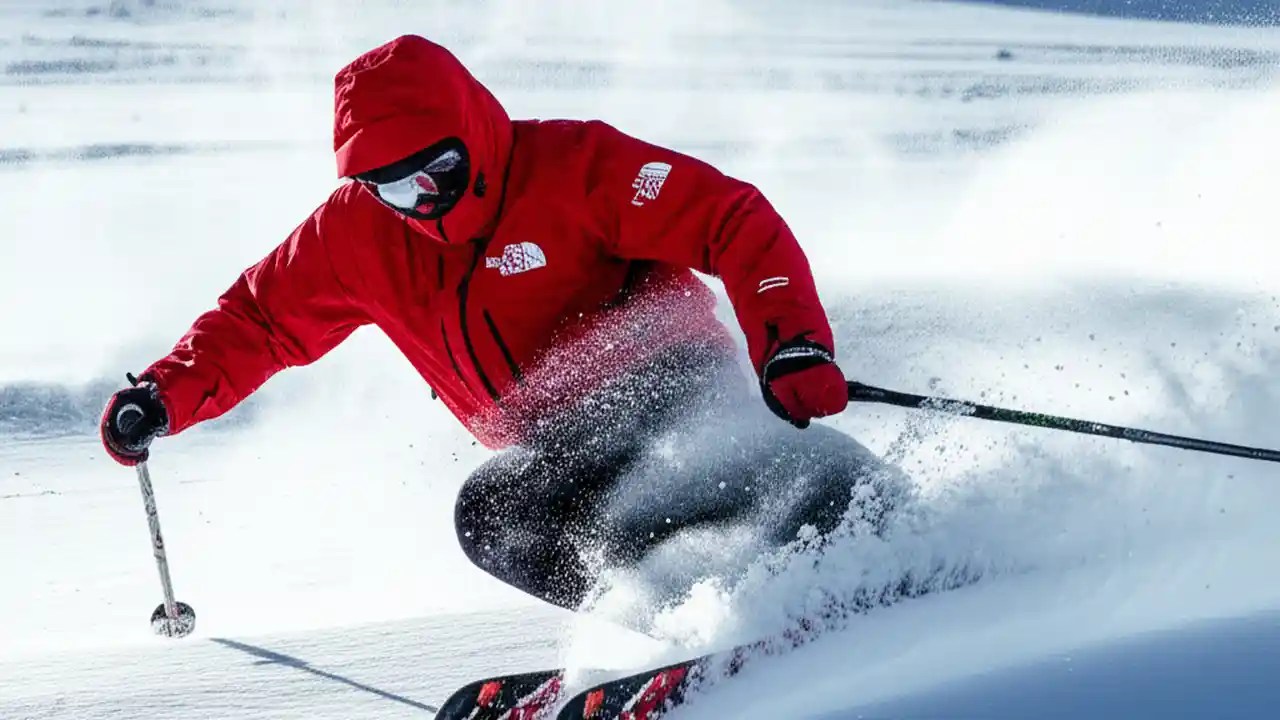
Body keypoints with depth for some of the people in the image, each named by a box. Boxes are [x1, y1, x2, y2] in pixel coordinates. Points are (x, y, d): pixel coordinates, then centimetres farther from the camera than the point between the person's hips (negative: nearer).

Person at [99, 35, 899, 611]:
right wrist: (166, 397, -1)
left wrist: (793, 344, -36)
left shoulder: (572, 165, -16)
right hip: (559, 452, 6)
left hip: (668, 383, -6)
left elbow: (737, 222, -21)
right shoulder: (359, 233, 1)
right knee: (493, 518, -26)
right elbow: (259, 318, 14)